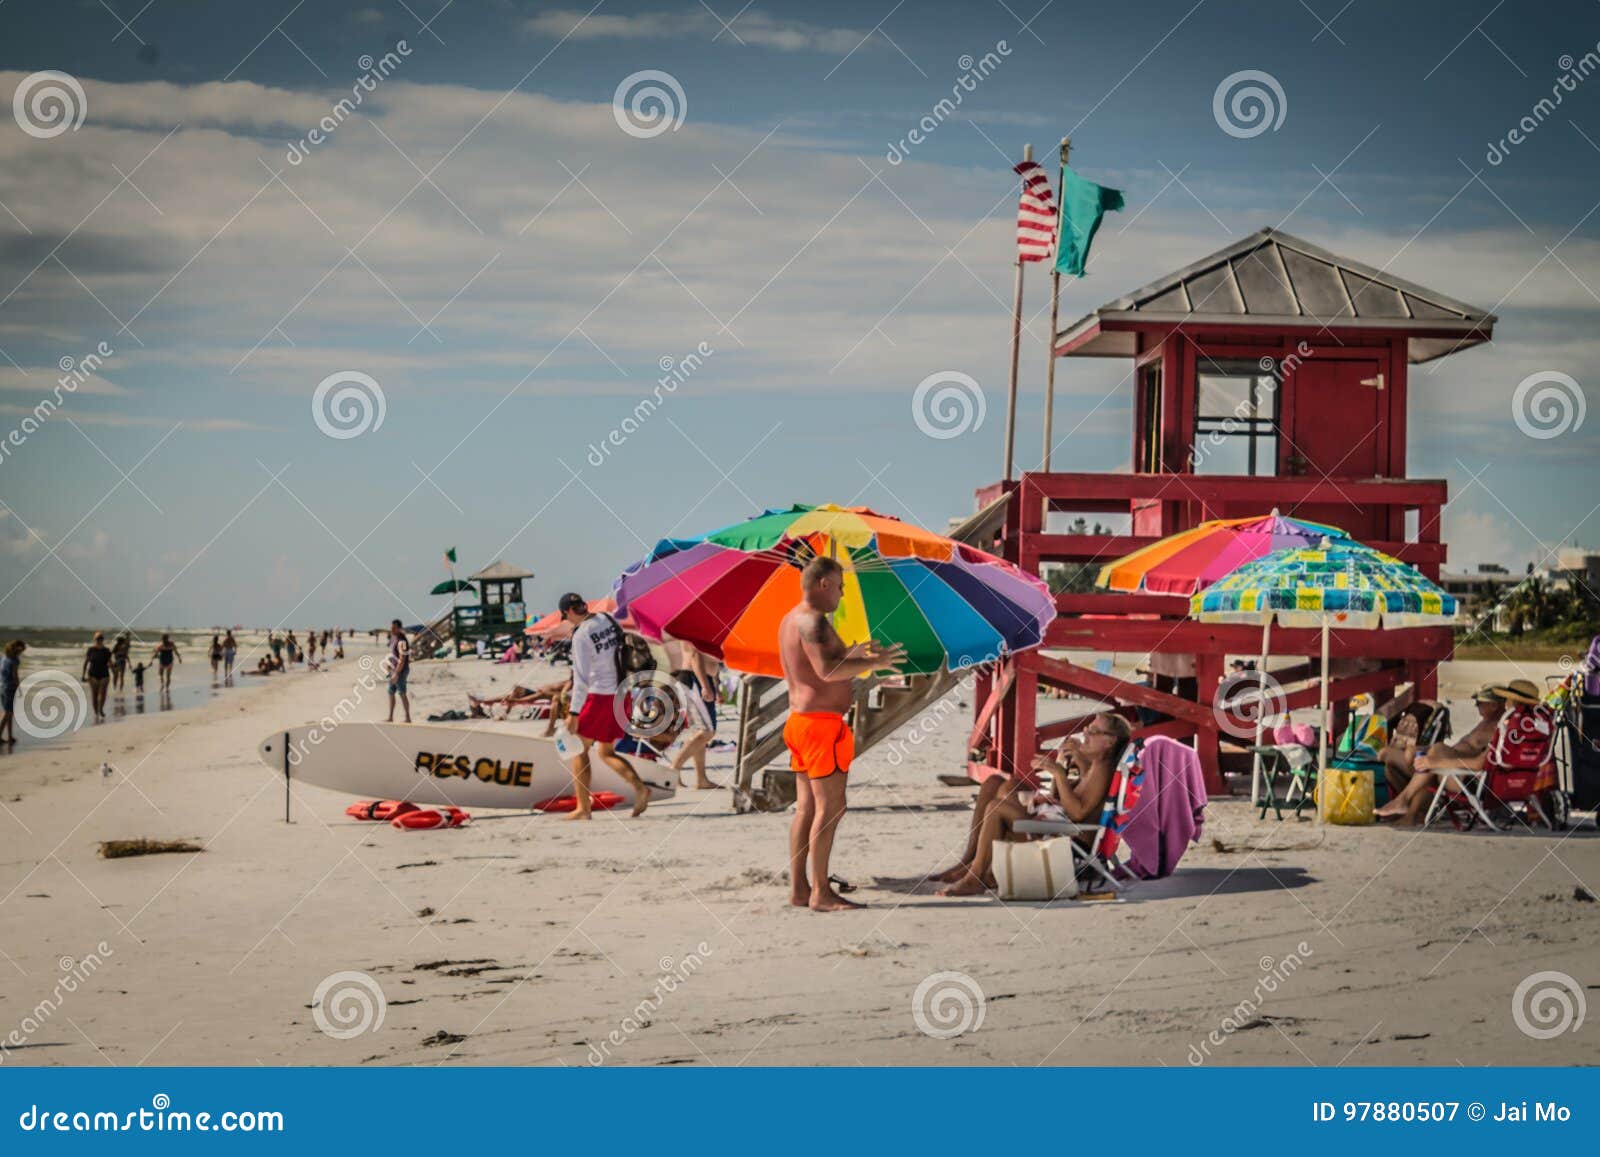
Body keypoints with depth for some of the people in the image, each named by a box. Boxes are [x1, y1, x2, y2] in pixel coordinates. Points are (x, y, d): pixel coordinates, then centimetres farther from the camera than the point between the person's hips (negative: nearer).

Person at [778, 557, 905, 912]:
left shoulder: (790, 620, 16)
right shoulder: (813, 621, -16)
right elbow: (826, 670, -28)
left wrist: (849, 654, 24)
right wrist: (873, 662, -19)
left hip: (800, 720, 10)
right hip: (822, 723, -10)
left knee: (806, 807, 11)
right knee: (830, 807, -8)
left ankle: (799, 888, 14)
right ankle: (821, 893, -8)